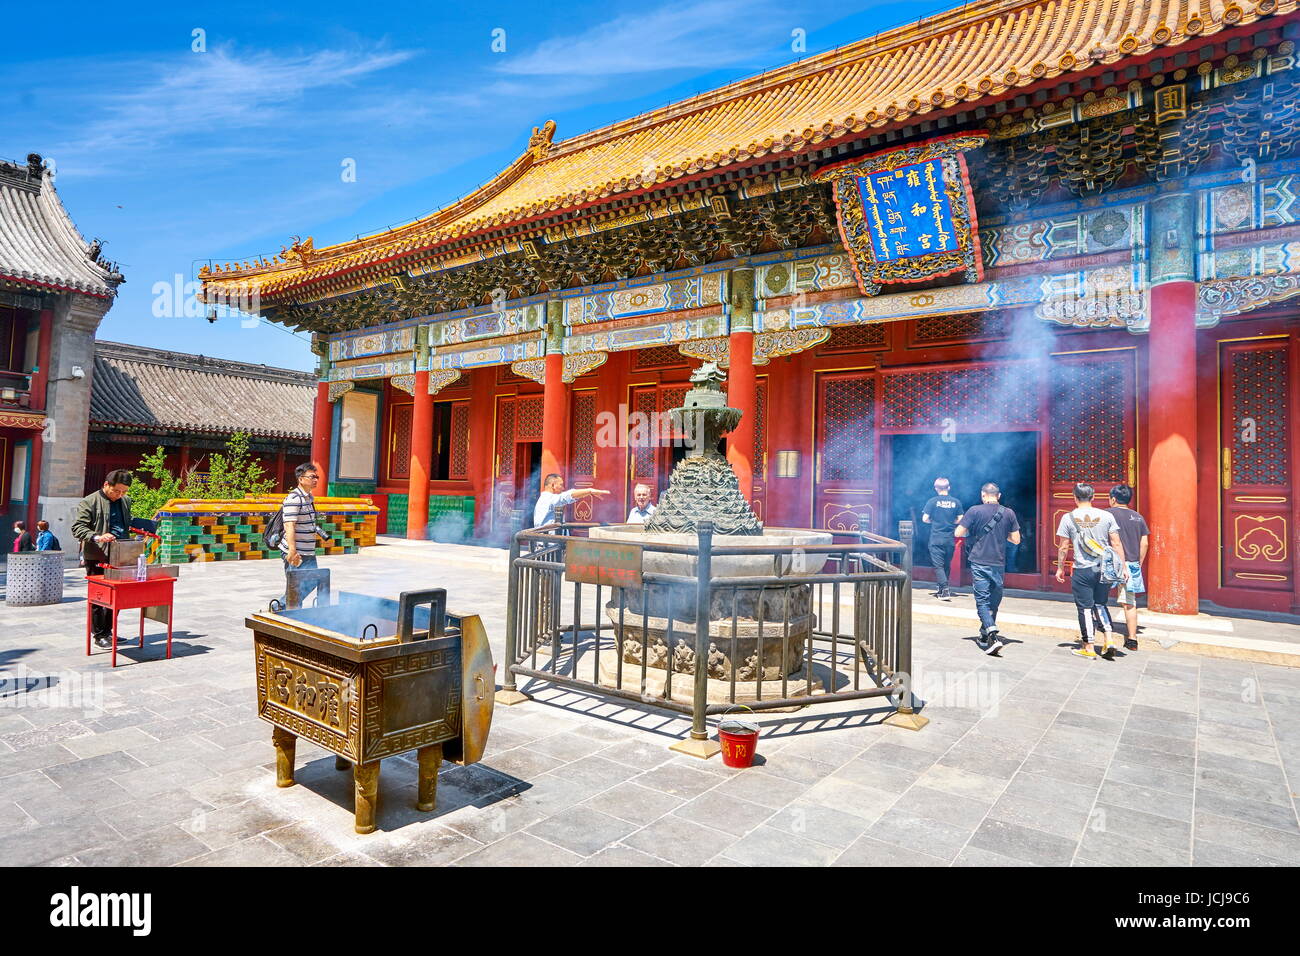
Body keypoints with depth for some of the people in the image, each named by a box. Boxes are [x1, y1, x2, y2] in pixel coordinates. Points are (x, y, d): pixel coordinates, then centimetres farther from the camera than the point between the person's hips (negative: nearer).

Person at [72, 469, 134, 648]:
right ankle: (99, 635, 9)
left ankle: (108, 631, 22)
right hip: (97, 558, -6)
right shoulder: (89, 502, -5)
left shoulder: (125, 501, 15)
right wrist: (97, 537, -28)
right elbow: (77, 527, -12)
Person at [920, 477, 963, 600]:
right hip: (950, 539, 3)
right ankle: (941, 590, 23)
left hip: (936, 538, -3)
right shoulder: (956, 502, 2)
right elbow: (960, 520, 4)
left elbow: (925, 519, -6)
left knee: (938, 565, -2)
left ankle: (945, 591, -15)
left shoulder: (933, 501, -5)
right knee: (946, 565, 15)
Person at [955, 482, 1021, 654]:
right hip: (998, 564, 3)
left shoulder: (975, 511, -6)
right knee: (994, 600, 16)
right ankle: (985, 634, 25)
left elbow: (958, 533, -7)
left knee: (982, 600, -3)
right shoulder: (1009, 513, 3)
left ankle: (993, 635, -20)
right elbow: (1016, 540, 6)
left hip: (979, 562, -3)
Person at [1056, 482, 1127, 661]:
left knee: (1085, 608, 4)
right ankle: (1109, 639, 6)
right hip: (1104, 569, 3)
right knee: (1100, 605, 19)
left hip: (1082, 570, -3)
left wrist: (1060, 568, 9)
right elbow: (1116, 544, 1)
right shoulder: (1106, 516, 0)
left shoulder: (1068, 518, -5)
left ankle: (1088, 648, 11)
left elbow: (1063, 547, -2)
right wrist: (1123, 568, 7)